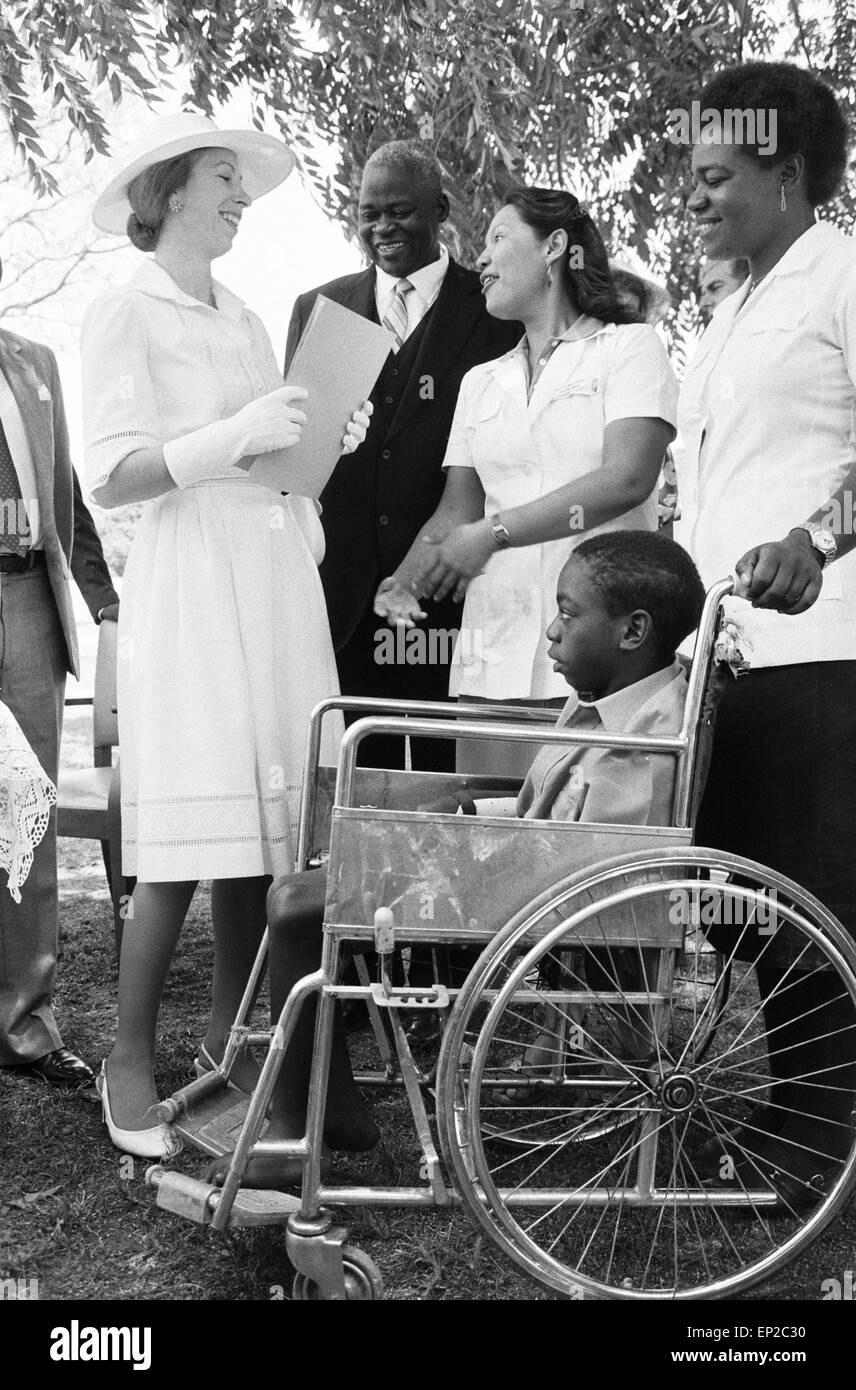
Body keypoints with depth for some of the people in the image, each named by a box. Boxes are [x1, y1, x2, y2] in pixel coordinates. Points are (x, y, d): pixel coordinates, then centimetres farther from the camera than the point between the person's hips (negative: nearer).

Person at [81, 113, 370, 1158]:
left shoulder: (246, 321, 21)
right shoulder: (124, 315, 2)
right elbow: (112, 475, -8)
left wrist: (326, 441, 5)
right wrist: (235, 437, -17)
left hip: (278, 574, 6)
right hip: (189, 576, -6)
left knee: (264, 833, 3)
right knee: (186, 842, -10)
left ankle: (225, 1043, 15)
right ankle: (129, 1063, 3)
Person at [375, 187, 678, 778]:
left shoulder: (630, 346, 5)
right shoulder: (481, 381, 22)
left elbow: (627, 478, -10)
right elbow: (456, 510, 14)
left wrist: (493, 533, -13)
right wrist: (407, 581, -6)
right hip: (496, 649, 5)